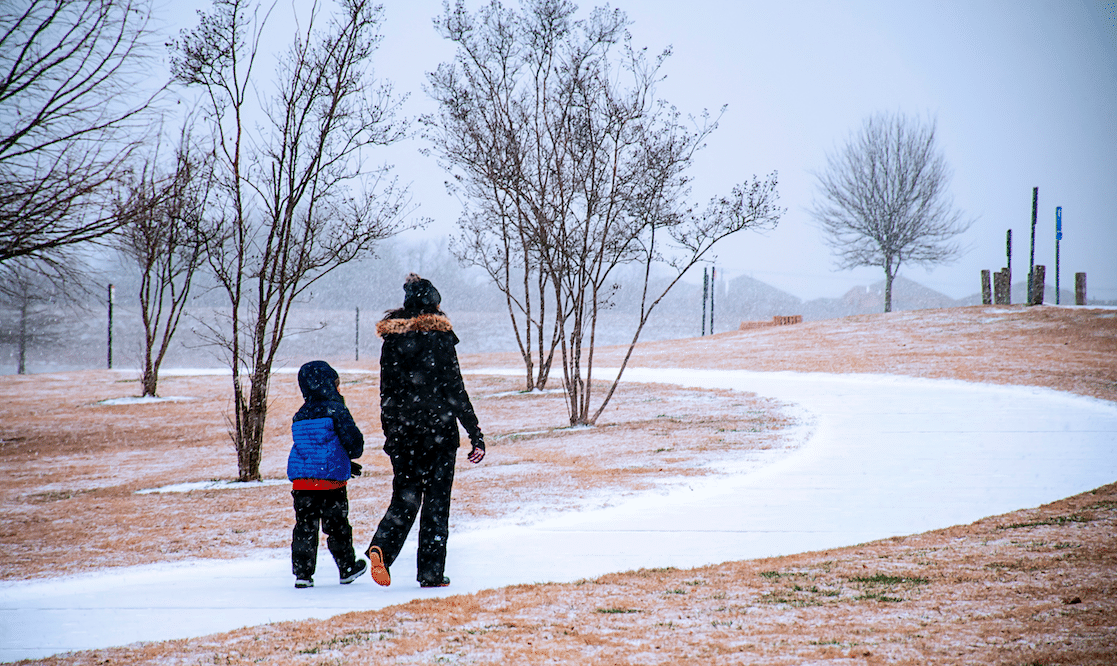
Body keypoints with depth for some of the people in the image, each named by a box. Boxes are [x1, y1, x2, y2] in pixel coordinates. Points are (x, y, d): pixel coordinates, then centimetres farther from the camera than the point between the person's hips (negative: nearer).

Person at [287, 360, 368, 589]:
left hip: (301, 481, 5)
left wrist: (346, 465, 25)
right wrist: (354, 454, 15)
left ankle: (302, 572, 1)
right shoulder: (335, 411, -8)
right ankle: (347, 568, 20)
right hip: (331, 481, -5)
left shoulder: (300, 416, 13)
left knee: (305, 526, 6)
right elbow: (352, 440, -12)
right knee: (337, 525, 8)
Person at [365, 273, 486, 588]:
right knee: (436, 502, 5)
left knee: (405, 497, 13)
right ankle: (431, 573, 5)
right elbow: (455, 391, -9)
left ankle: (382, 547, -13)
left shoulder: (392, 340, 4)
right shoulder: (439, 337, -8)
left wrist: (390, 433, 17)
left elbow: (386, 393, 8)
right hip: (437, 431, -4)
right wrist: (475, 433, -6)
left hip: (401, 432, 4)